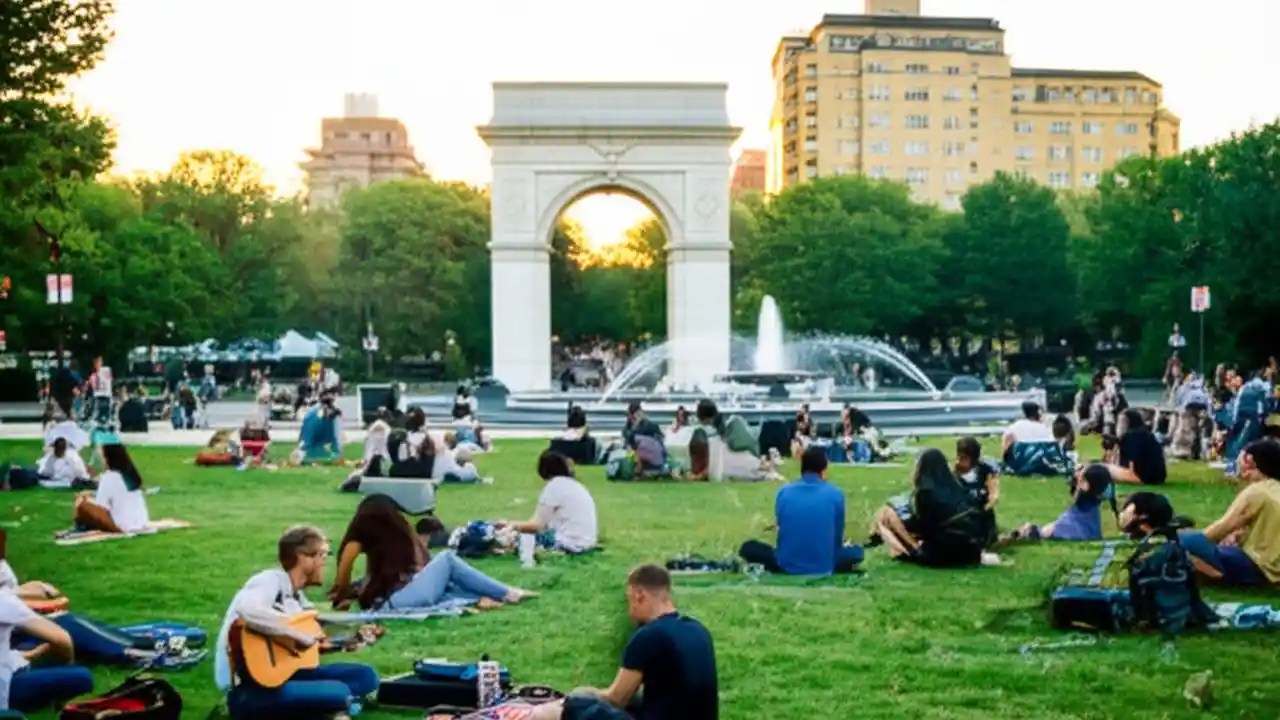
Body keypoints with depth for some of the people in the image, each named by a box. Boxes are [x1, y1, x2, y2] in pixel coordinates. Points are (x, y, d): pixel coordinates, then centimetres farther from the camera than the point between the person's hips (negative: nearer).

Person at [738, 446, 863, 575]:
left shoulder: (784, 492, 0)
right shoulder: (835, 493, -3)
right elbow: (837, 536, 6)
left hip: (788, 566, 0)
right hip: (823, 567, 0)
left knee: (749, 547, 23)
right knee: (856, 551, 27)